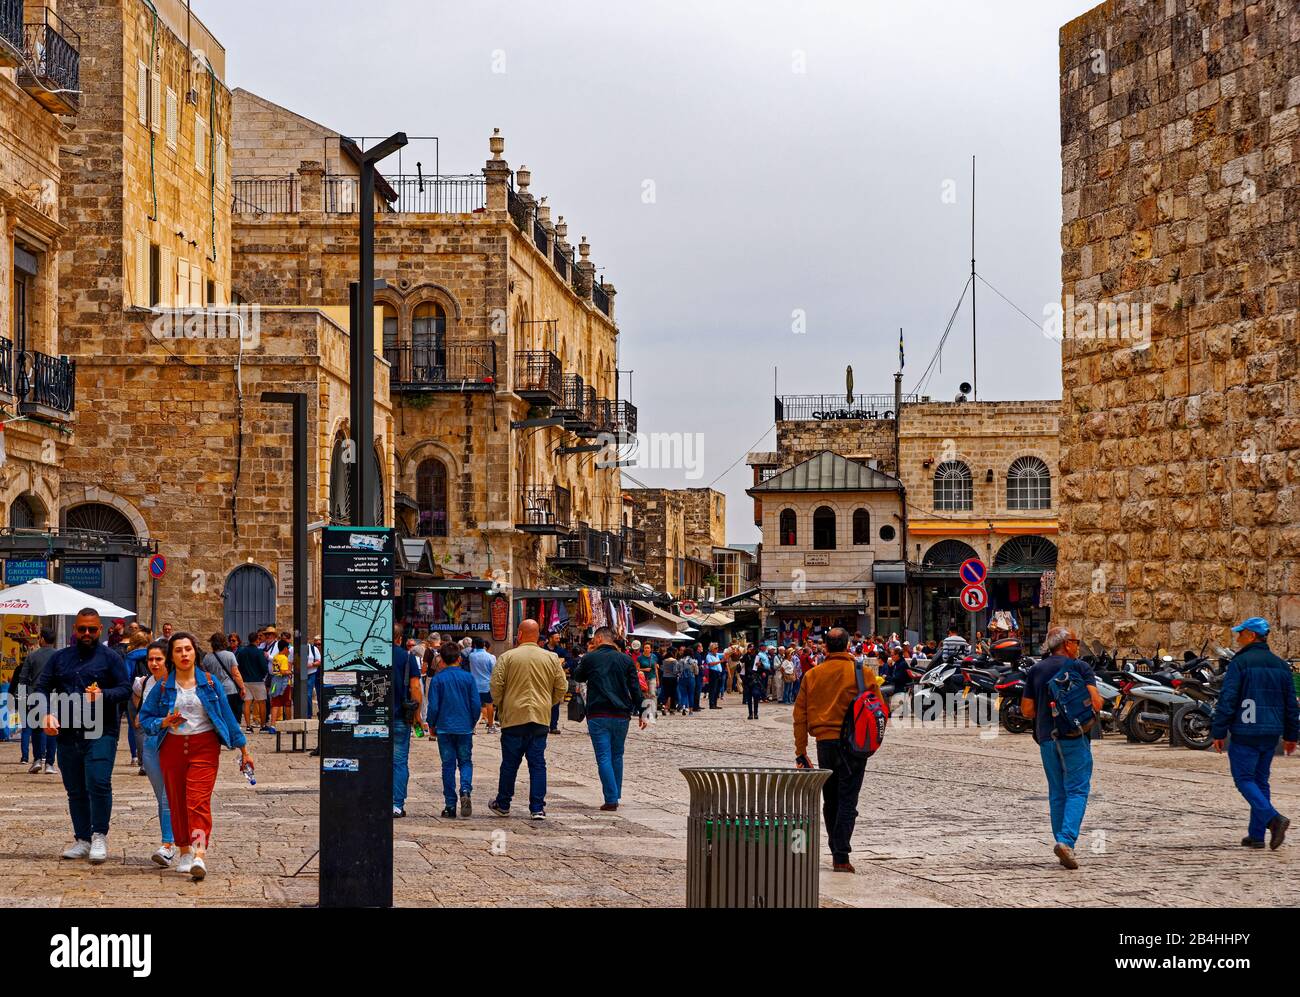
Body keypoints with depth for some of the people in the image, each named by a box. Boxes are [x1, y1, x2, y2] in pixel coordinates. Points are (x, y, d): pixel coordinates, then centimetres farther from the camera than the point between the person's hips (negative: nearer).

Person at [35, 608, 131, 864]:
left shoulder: (111, 658, 5)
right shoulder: (59, 658, 14)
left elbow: (126, 689, 0)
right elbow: (42, 688, 10)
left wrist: (103, 695, -20)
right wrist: (47, 713, -8)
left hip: (101, 733, -4)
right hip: (67, 734, 4)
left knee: (98, 783, -16)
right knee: (75, 790, 9)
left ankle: (99, 837, -4)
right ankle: (82, 840, 18)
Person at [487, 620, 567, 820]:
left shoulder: (507, 657, -4)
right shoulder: (551, 658, 4)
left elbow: (496, 685, -5)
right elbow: (562, 687, 6)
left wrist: (500, 706, 13)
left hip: (514, 716, -2)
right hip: (541, 718, 2)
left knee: (510, 763, 8)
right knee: (538, 763, 4)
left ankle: (503, 805, 19)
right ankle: (537, 808, 1)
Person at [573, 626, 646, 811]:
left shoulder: (590, 658, -1)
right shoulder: (626, 660, 6)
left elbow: (578, 677, 17)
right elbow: (635, 688, 5)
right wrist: (640, 713, 10)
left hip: (598, 715, -3)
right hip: (621, 715, 3)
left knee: (604, 757, -3)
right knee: (617, 756, 17)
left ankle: (611, 799, -11)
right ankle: (616, 796, 21)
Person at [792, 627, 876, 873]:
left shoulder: (812, 675, 4)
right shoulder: (863, 672, -4)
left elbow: (800, 715, 5)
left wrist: (800, 751, 9)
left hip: (825, 742, 3)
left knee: (830, 800, 16)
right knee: (847, 800, -2)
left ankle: (836, 851, 23)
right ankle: (841, 855, -11)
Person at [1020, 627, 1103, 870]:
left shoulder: (1035, 671, 11)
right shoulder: (1080, 668, -2)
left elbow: (1027, 711, 9)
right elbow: (1096, 703, -11)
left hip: (1047, 738, 4)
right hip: (1075, 737, -4)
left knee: (1057, 793, 12)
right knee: (1077, 791, -5)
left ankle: (1062, 843, 11)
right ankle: (1067, 840, -21)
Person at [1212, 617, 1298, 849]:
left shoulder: (1240, 663, -9)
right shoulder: (1280, 665, 11)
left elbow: (1227, 700, -13)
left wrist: (1219, 733, -9)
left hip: (1245, 733, -7)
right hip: (1271, 734, 7)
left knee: (1244, 779, -2)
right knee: (1260, 780, 13)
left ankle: (1273, 818, -21)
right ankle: (1256, 834, 12)